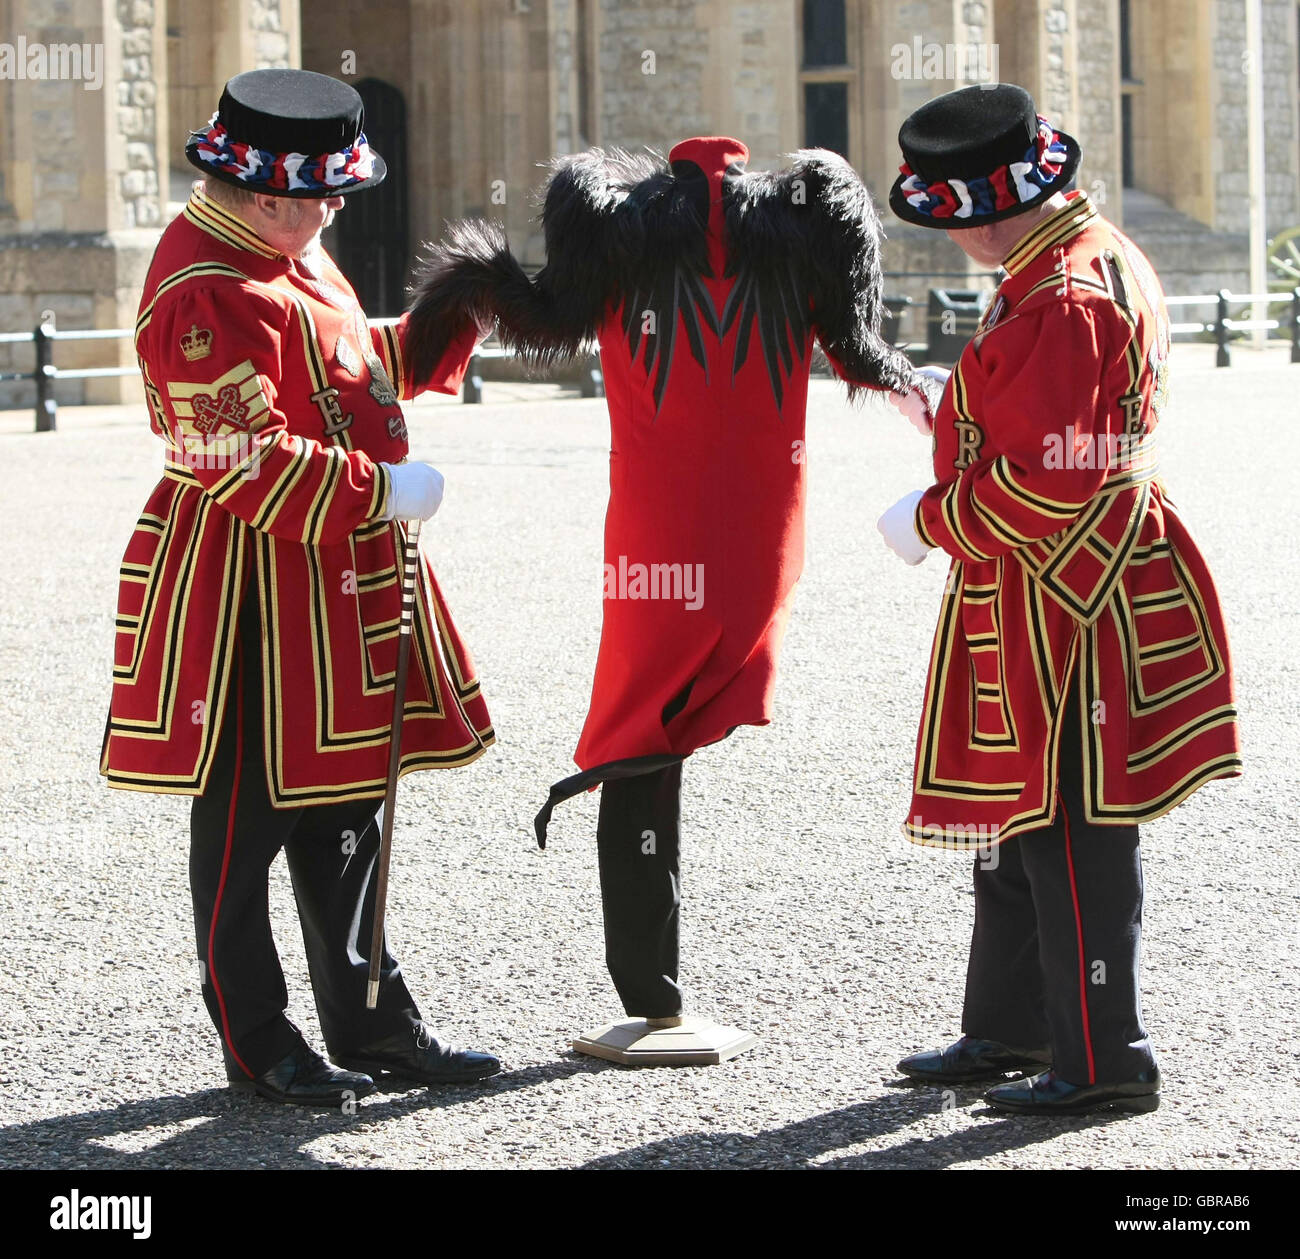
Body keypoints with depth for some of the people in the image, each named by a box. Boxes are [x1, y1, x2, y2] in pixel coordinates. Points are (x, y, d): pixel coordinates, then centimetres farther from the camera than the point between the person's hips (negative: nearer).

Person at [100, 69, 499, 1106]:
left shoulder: (285, 251, 10)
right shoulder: (207, 297, -21)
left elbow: (360, 366, 24)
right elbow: (249, 468, -24)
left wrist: (457, 317, 14)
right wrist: (384, 493, -20)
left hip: (338, 578, 10)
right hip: (255, 588, -10)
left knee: (345, 808, 16)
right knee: (246, 820, 2)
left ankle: (370, 1019, 26)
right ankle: (257, 1044, 11)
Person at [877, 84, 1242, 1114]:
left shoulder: (1062, 305, -22)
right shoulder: (1095, 254, 11)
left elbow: (1045, 485, -26)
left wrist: (933, 521, -13)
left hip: (1066, 608, -11)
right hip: (1034, 606, 11)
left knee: (1070, 832, -3)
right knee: (1019, 821, 19)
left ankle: (1105, 1060, 5)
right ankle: (1011, 1030, 30)